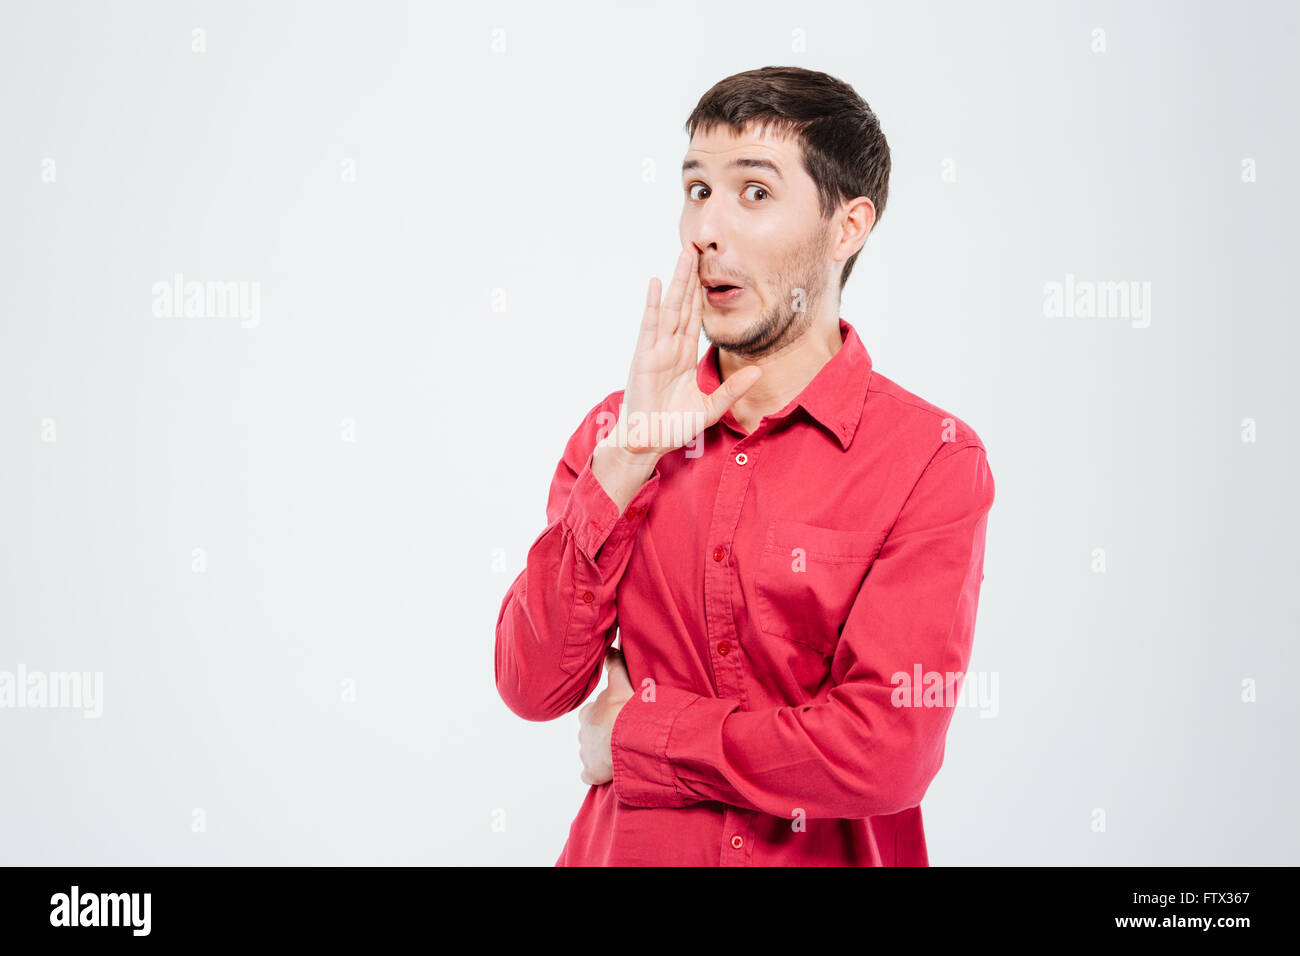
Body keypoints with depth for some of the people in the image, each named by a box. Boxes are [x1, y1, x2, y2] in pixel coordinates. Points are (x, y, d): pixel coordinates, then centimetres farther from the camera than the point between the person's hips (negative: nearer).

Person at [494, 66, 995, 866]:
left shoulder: (933, 461, -13)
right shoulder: (617, 431, -2)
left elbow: (886, 753, -21)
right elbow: (534, 689, -9)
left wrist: (634, 738, -12)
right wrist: (625, 462, -18)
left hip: (827, 855, -2)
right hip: (627, 849, 3)